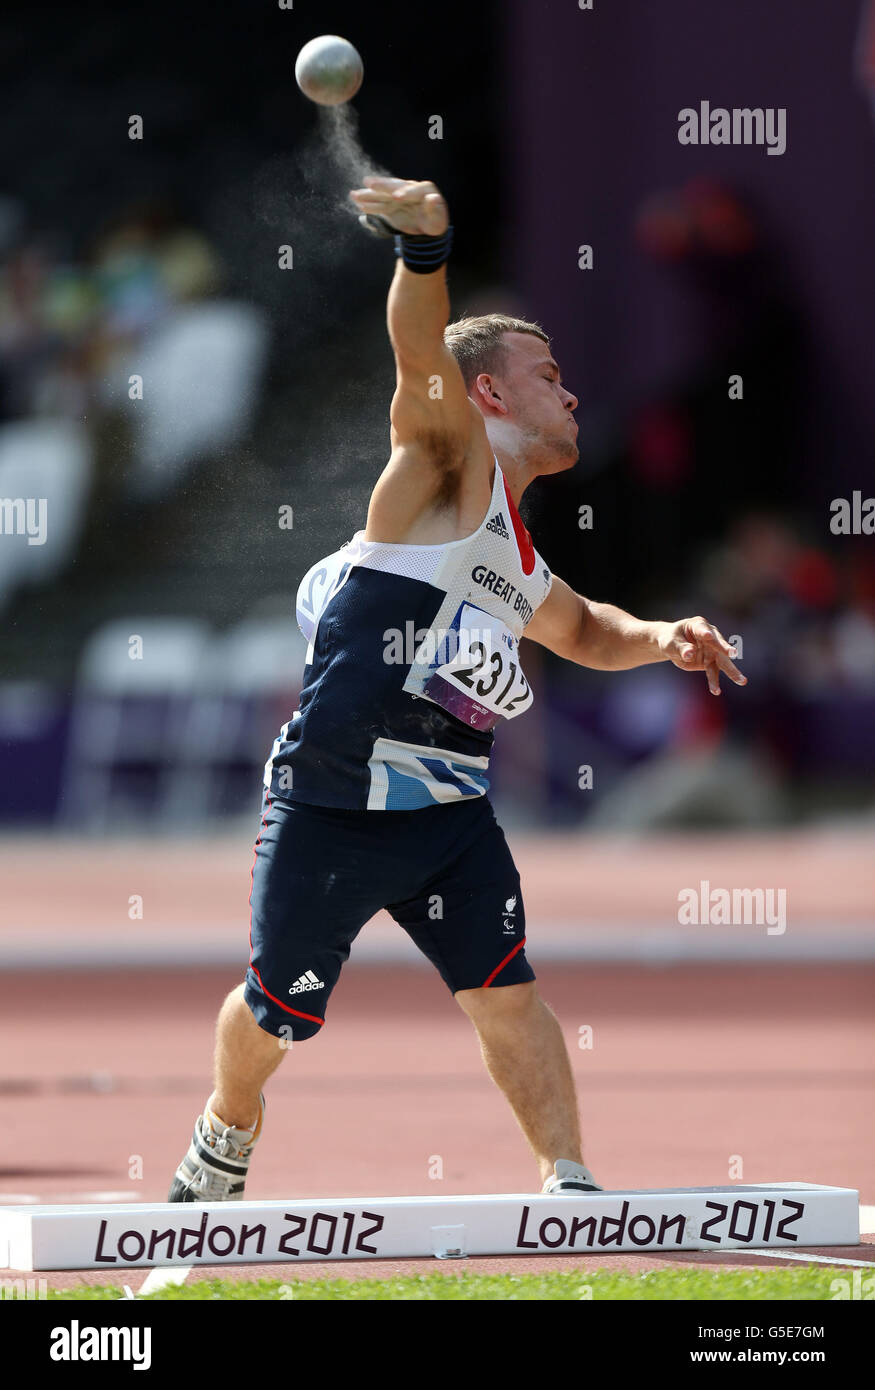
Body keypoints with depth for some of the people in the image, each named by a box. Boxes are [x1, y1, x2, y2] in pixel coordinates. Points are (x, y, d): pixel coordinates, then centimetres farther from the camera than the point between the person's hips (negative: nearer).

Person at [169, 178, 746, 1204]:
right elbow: (424, 362, -27)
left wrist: (662, 638, 17)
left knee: (505, 992, -10)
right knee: (274, 1013, 7)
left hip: (450, 812, 7)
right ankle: (226, 1137, 35)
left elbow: (583, 631, 40)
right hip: (331, 806, -7)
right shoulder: (451, 460, -6)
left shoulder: (518, 560, 19)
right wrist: (425, 247, -48)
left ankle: (569, 1185, -10)